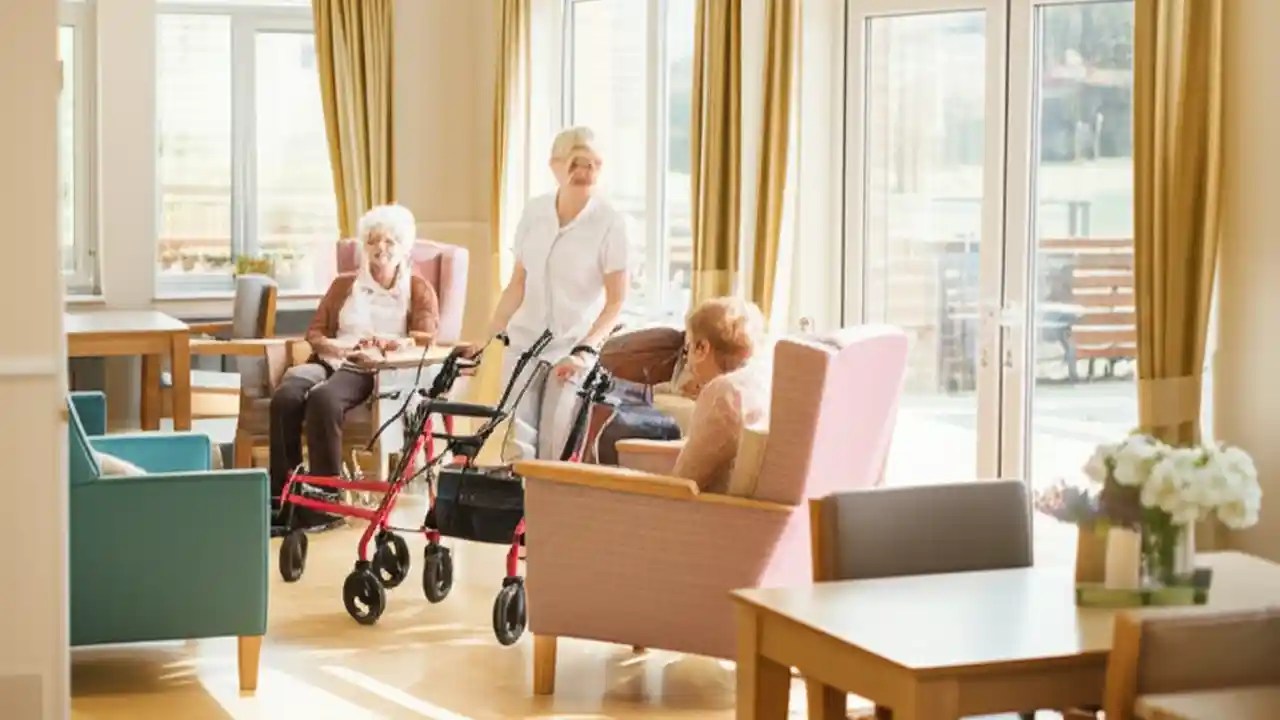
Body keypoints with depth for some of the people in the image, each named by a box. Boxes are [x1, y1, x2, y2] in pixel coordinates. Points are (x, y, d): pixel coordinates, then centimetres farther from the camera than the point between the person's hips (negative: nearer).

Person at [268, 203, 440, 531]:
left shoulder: (418, 289, 17)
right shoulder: (343, 284, 27)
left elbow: (426, 336, 1)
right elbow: (314, 332, 18)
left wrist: (392, 342, -20)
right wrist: (333, 346, -6)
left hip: (374, 370, -3)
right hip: (330, 360, 4)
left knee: (323, 398, -38)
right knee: (285, 395, -33)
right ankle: (281, 494, -34)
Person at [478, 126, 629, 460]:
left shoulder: (610, 222, -8)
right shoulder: (534, 212, 4)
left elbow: (616, 301, -9)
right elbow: (517, 285, 11)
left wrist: (585, 350, -19)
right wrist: (488, 339, 6)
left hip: (571, 350, -4)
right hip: (524, 344, 4)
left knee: (555, 451, -8)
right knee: (517, 445, -5)